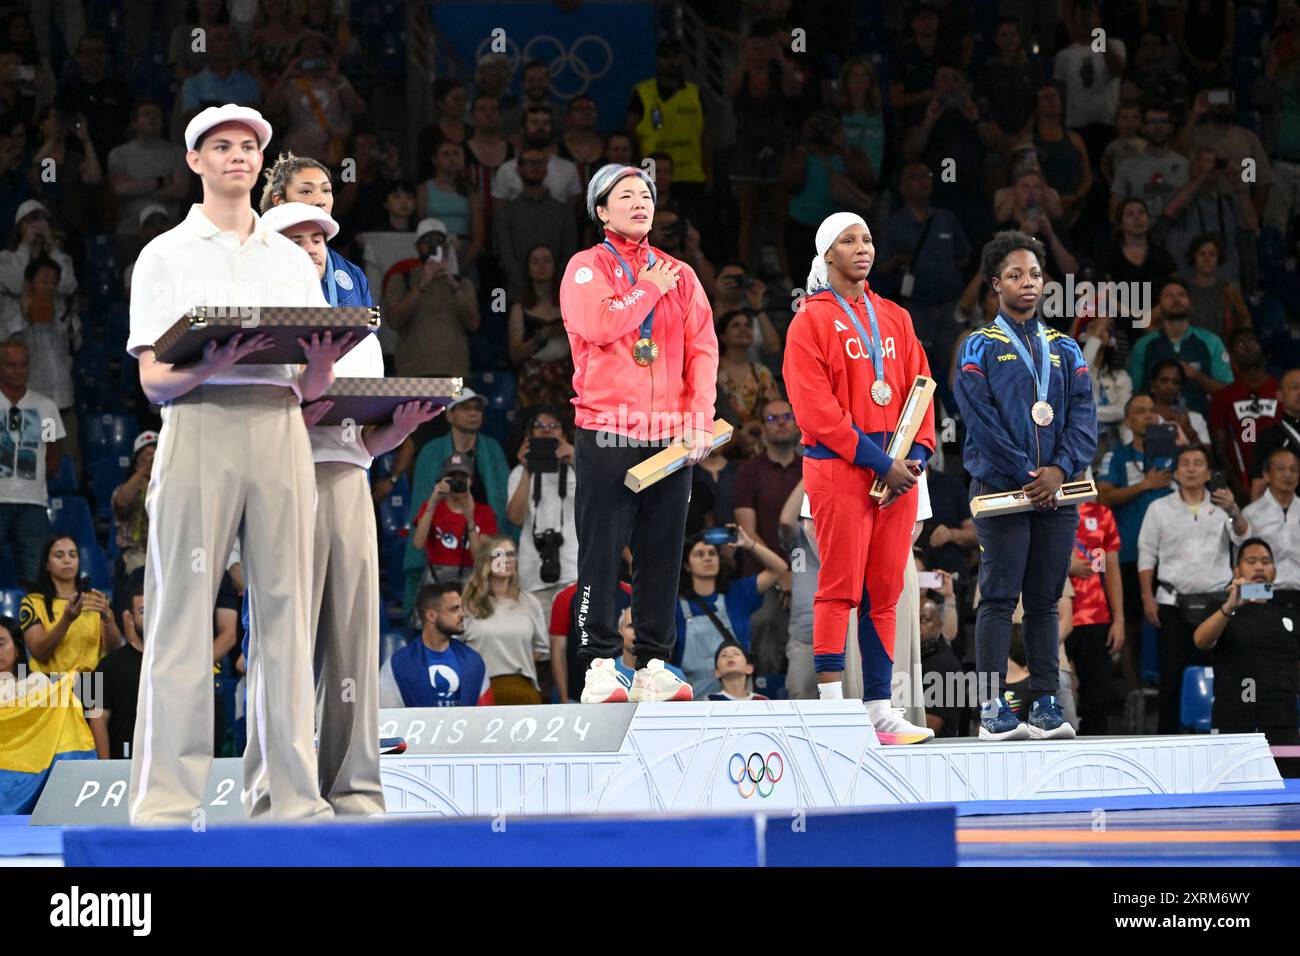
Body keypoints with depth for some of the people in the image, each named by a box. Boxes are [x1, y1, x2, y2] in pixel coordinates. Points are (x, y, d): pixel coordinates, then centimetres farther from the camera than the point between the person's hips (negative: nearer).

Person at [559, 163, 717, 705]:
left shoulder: (678, 275, 15)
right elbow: (599, 325, -16)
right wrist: (648, 288, -5)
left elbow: (702, 349, 8)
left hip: (670, 437, 4)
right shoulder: (586, 269, 3)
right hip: (606, 436, -4)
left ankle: (653, 667, 7)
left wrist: (700, 417, -4)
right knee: (601, 552, -5)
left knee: (662, 555, 3)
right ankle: (599, 667, -3)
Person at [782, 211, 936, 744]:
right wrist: (877, 460, -14)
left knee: (885, 592, 5)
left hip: (897, 470, 6)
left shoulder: (895, 319, 17)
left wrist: (917, 453, -3)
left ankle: (879, 709, 7)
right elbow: (815, 407, -10)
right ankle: (831, 707, -8)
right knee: (840, 585, -8)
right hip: (837, 465, -6)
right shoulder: (812, 321, -1)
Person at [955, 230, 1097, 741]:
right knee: (999, 598, -6)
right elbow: (982, 419, -8)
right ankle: (992, 708, -7)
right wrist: (1025, 476, -14)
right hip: (1001, 489, -4)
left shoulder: (1065, 349, 15)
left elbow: (1084, 415, 5)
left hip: (1056, 493, 4)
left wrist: (1059, 469, -11)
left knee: (1045, 600, 5)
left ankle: (1045, 703, 7)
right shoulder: (980, 348, 2)